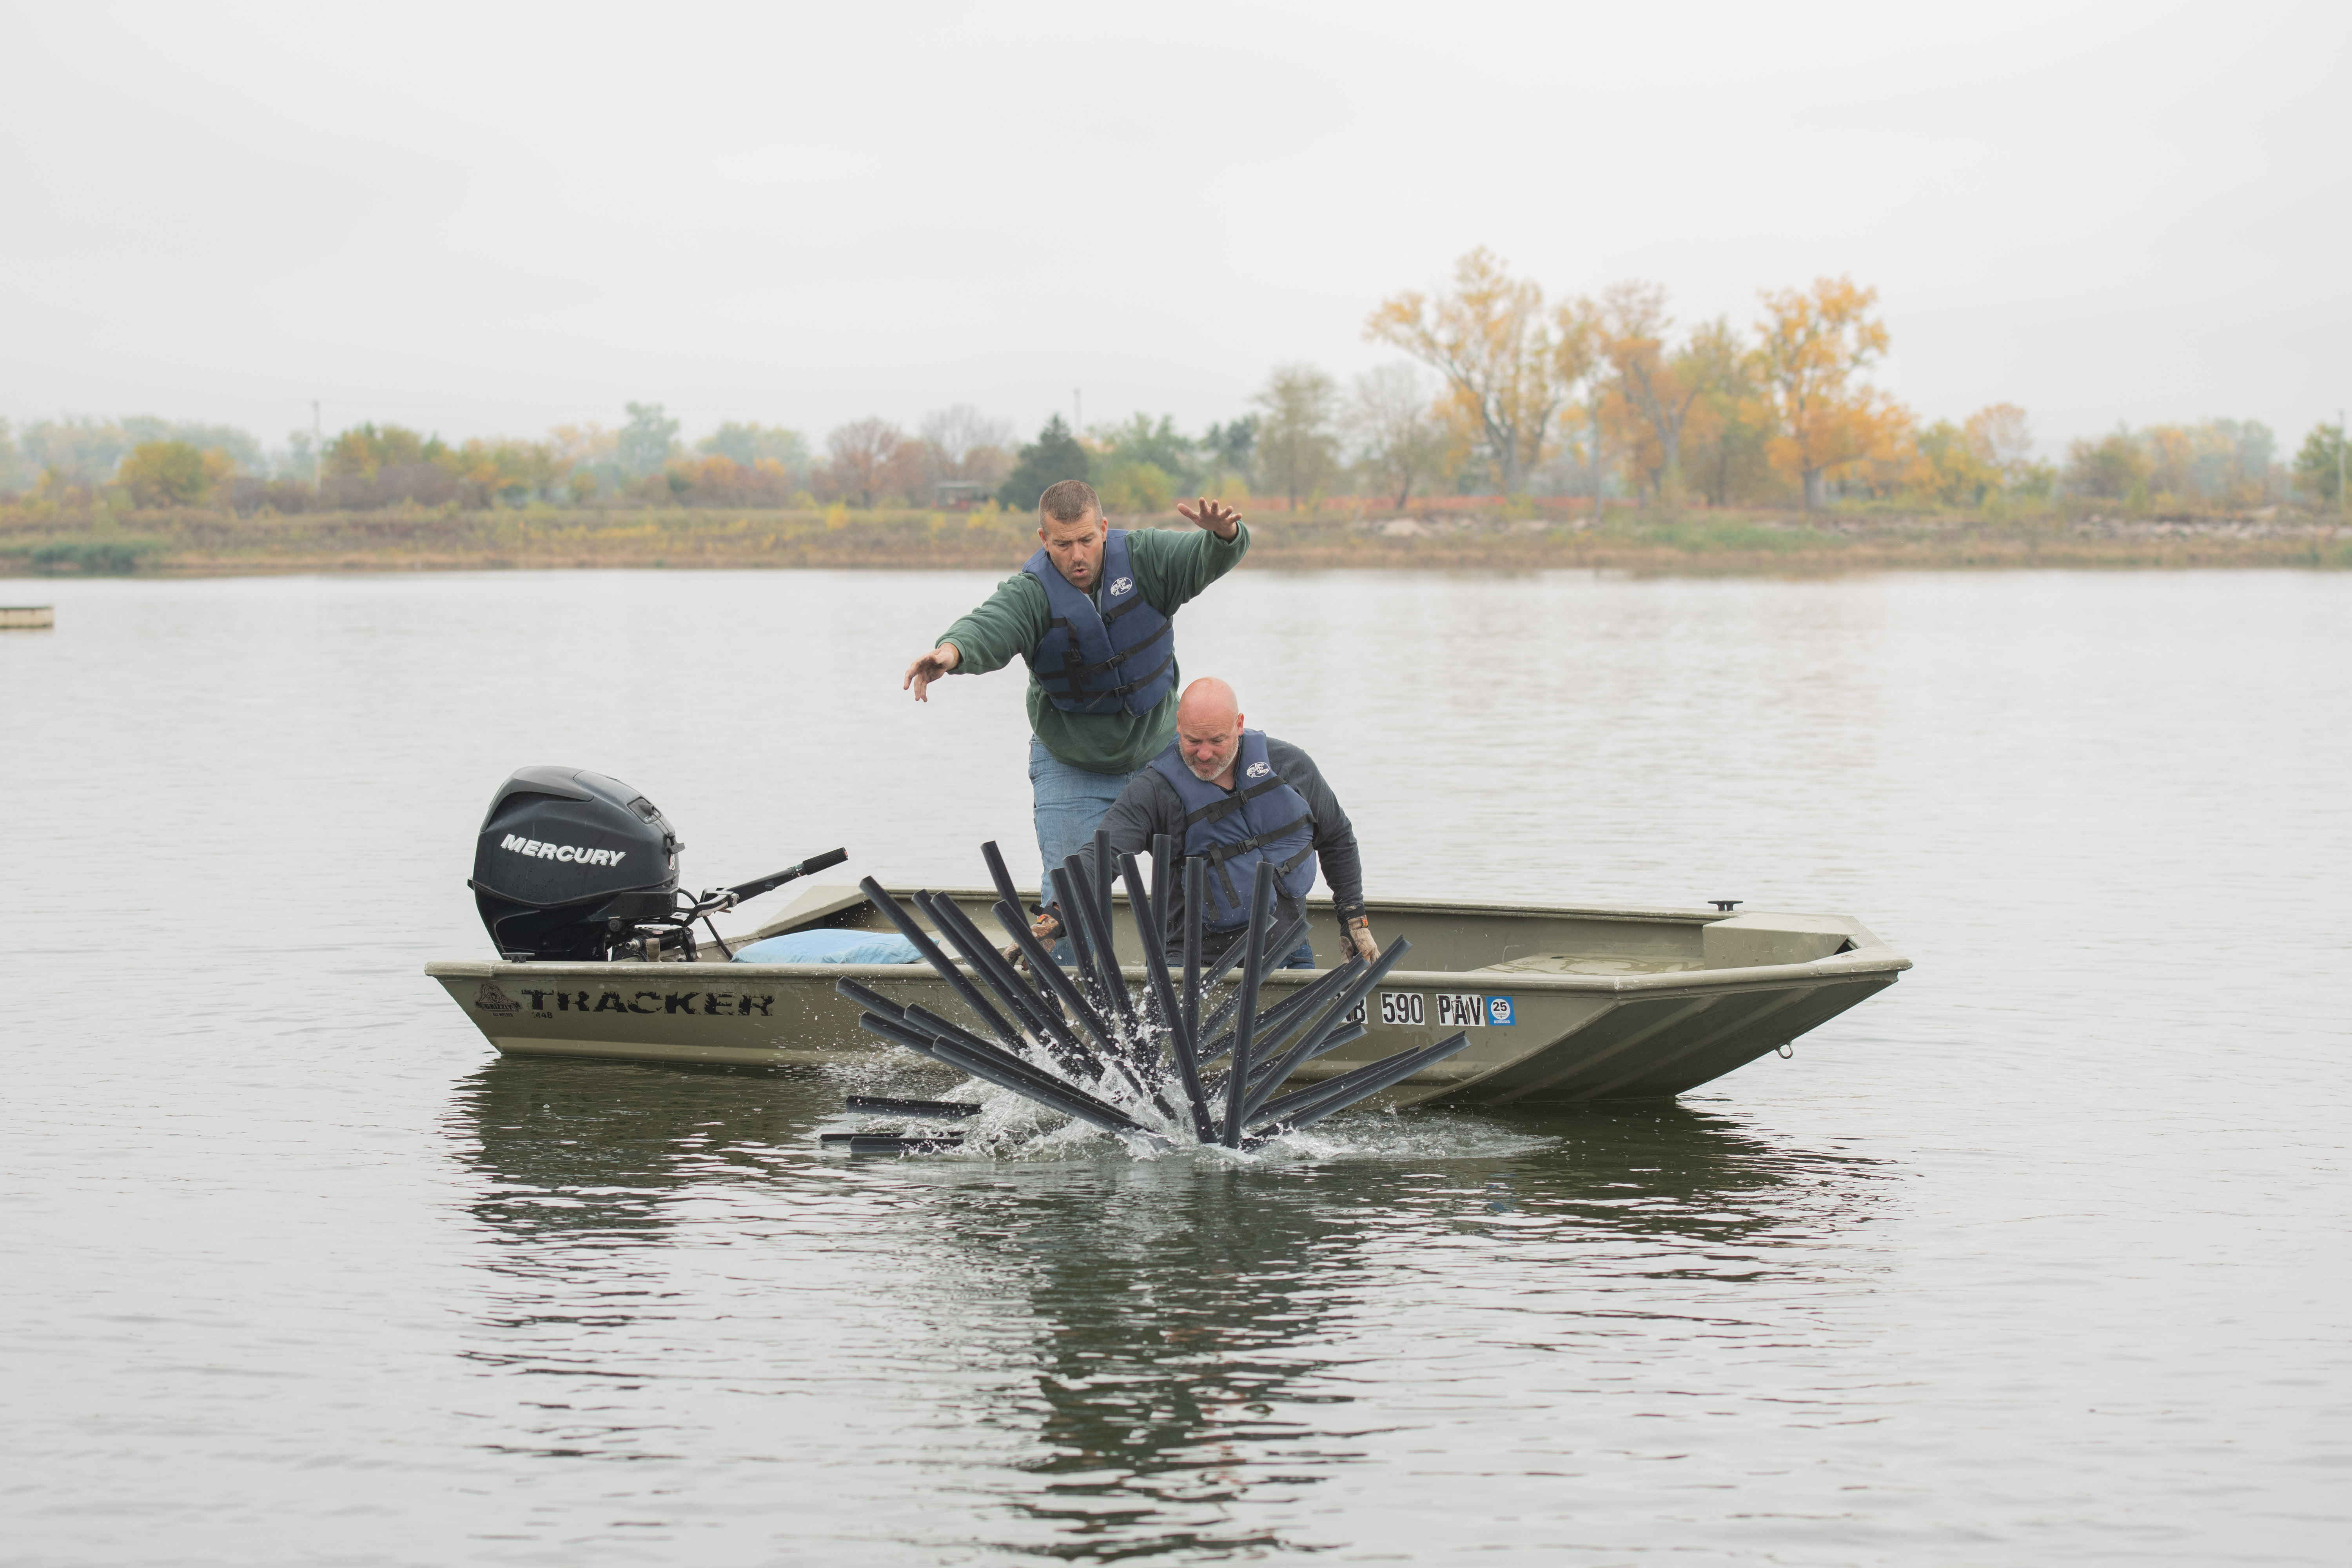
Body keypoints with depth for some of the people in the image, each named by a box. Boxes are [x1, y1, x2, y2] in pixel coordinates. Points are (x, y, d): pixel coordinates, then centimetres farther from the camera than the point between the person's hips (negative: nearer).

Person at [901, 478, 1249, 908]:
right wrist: (952, 652, -63)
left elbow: (1212, 557, -25)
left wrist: (1224, 533, -51)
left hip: (1160, 755, 2)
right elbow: (989, 627, -39)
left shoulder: (1144, 558, -14)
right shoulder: (1029, 593, -20)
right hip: (1070, 771, -2)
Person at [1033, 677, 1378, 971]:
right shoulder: (1153, 791, -9)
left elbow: (1337, 839, 18)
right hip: (1195, 961, -3)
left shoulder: (1291, 767, 2)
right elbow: (1101, 855, -21)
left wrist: (1355, 920, 16)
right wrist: (1053, 919, -38)